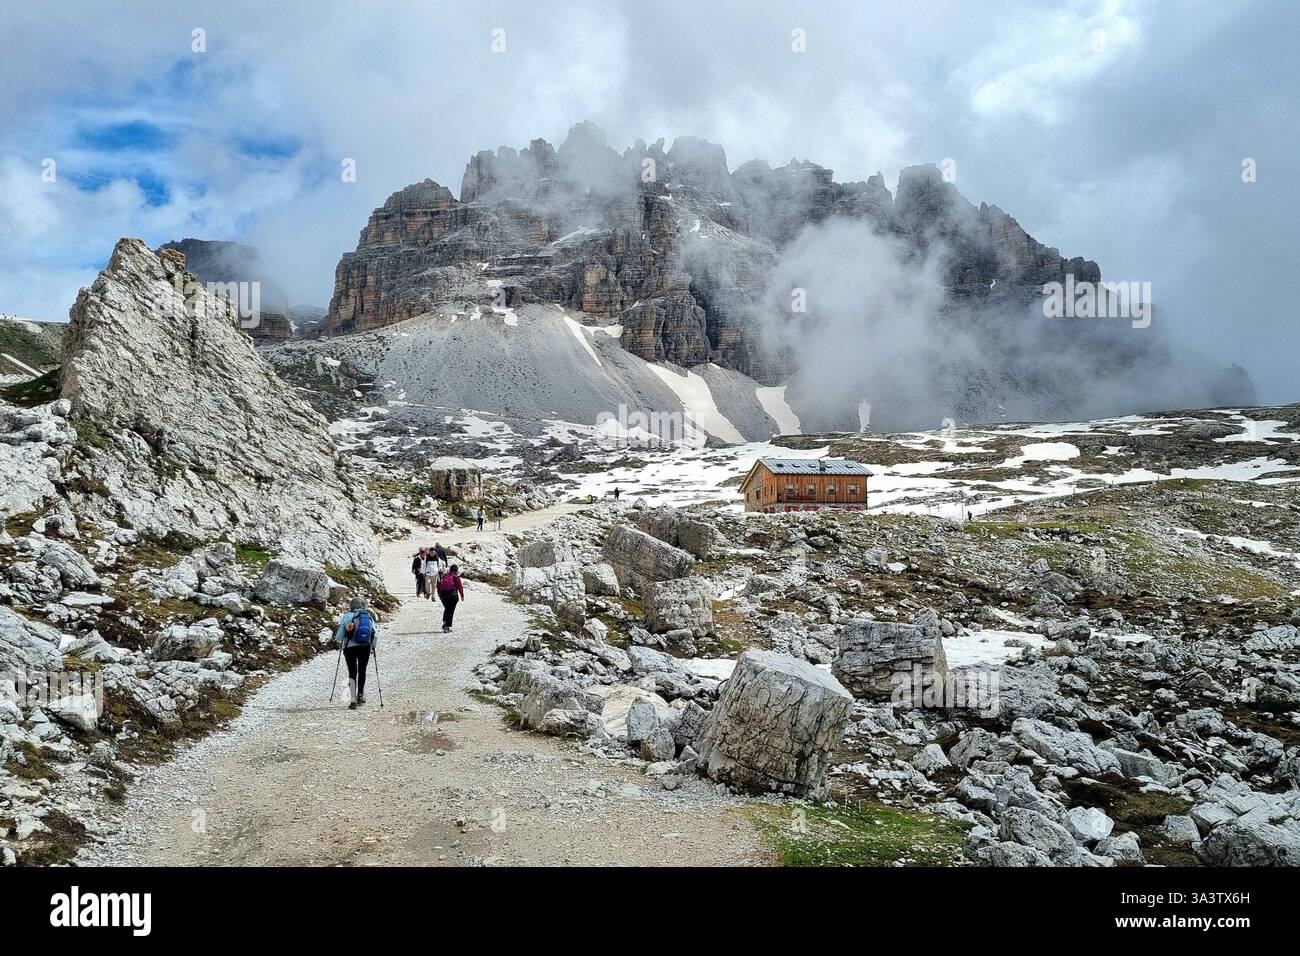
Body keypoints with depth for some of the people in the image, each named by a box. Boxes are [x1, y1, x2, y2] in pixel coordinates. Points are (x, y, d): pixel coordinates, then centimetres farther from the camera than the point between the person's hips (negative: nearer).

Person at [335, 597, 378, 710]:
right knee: (362, 671, 19)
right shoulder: (369, 617, 2)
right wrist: (372, 646, 15)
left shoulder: (347, 617, -5)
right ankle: (360, 694, 31)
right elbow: (376, 635, 0)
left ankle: (353, 700, -3)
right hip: (365, 648, 2)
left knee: (352, 673, 3)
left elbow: (339, 637, -4)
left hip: (350, 648, -2)